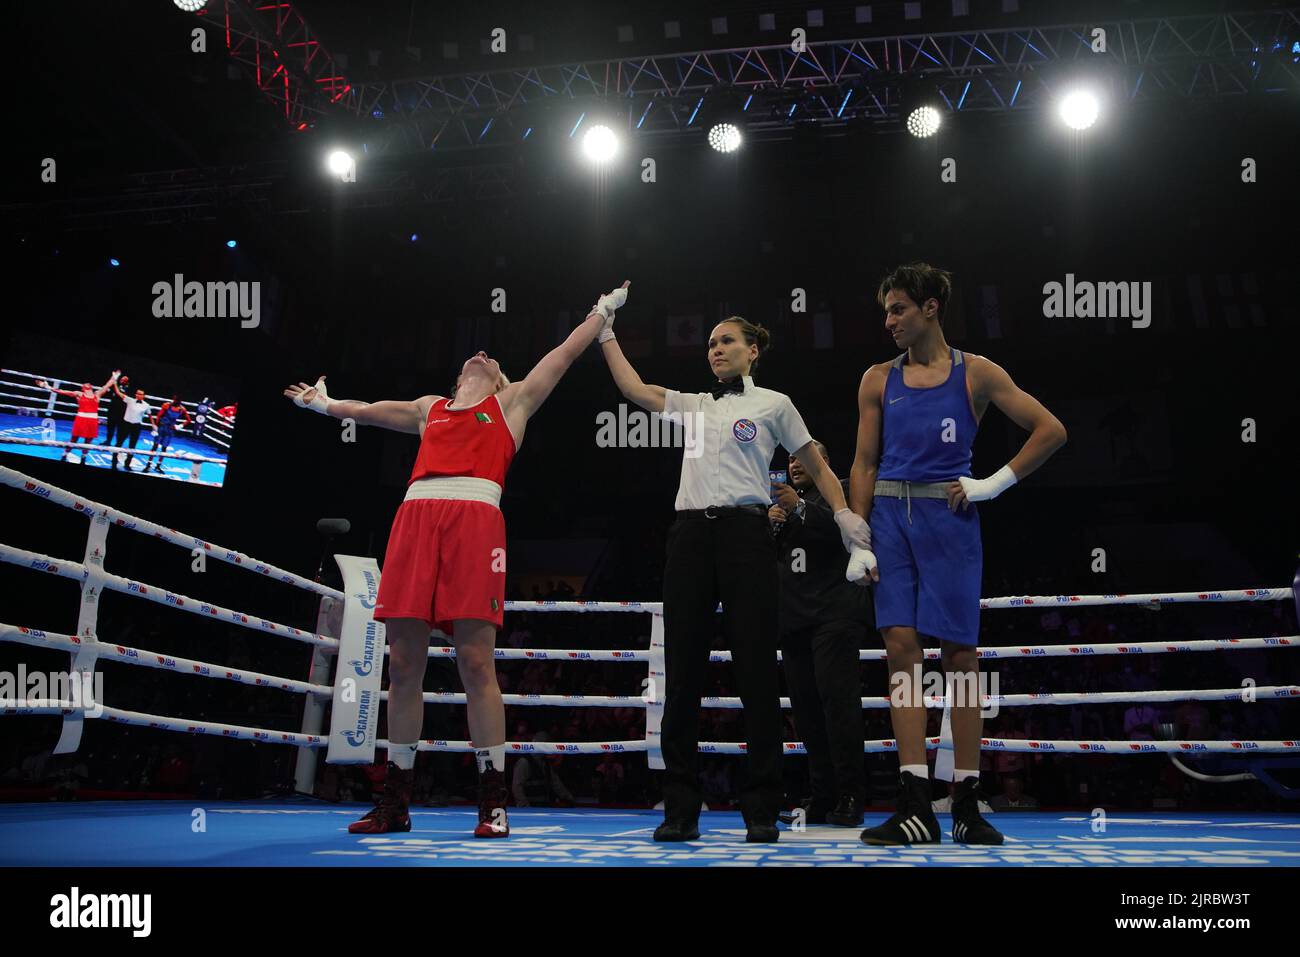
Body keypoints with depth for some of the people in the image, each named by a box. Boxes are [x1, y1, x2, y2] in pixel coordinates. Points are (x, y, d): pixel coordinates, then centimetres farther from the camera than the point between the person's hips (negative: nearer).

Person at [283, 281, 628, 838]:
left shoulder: (512, 402, 23)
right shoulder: (428, 409, 31)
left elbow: (565, 353, 27)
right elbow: (362, 411, 44)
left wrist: (605, 310, 34)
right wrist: (321, 404, 58)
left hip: (475, 519, -4)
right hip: (416, 516, 4)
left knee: (476, 662, -10)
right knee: (403, 663, 1)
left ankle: (493, 803, -6)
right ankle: (395, 803, 7)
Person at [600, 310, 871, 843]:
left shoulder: (773, 404, 10)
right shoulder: (692, 406, 22)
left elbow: (816, 466, 13)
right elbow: (632, 387, 22)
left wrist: (844, 513, 0)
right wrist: (606, 333, 23)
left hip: (744, 533, -4)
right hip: (690, 534, 4)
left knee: (757, 671, -6)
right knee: (682, 672, 0)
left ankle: (762, 811, 0)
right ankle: (681, 810, 4)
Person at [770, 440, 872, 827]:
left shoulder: (842, 490, 7)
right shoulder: (783, 502, 24)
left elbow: (843, 529, -11)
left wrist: (800, 508, -19)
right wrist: (771, 524, 0)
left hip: (834, 615, -6)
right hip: (794, 618, 6)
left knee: (837, 698, -14)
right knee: (806, 708, 2)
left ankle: (850, 798, -15)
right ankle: (822, 798, 4)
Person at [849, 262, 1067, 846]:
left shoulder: (977, 374, 4)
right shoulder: (878, 380, 11)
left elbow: (1051, 431, 5)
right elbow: (864, 464, 9)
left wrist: (995, 483, -3)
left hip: (949, 518, -2)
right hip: (890, 518, 2)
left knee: (959, 654, 0)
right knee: (901, 648, -6)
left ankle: (967, 804, 7)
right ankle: (915, 808, -7)